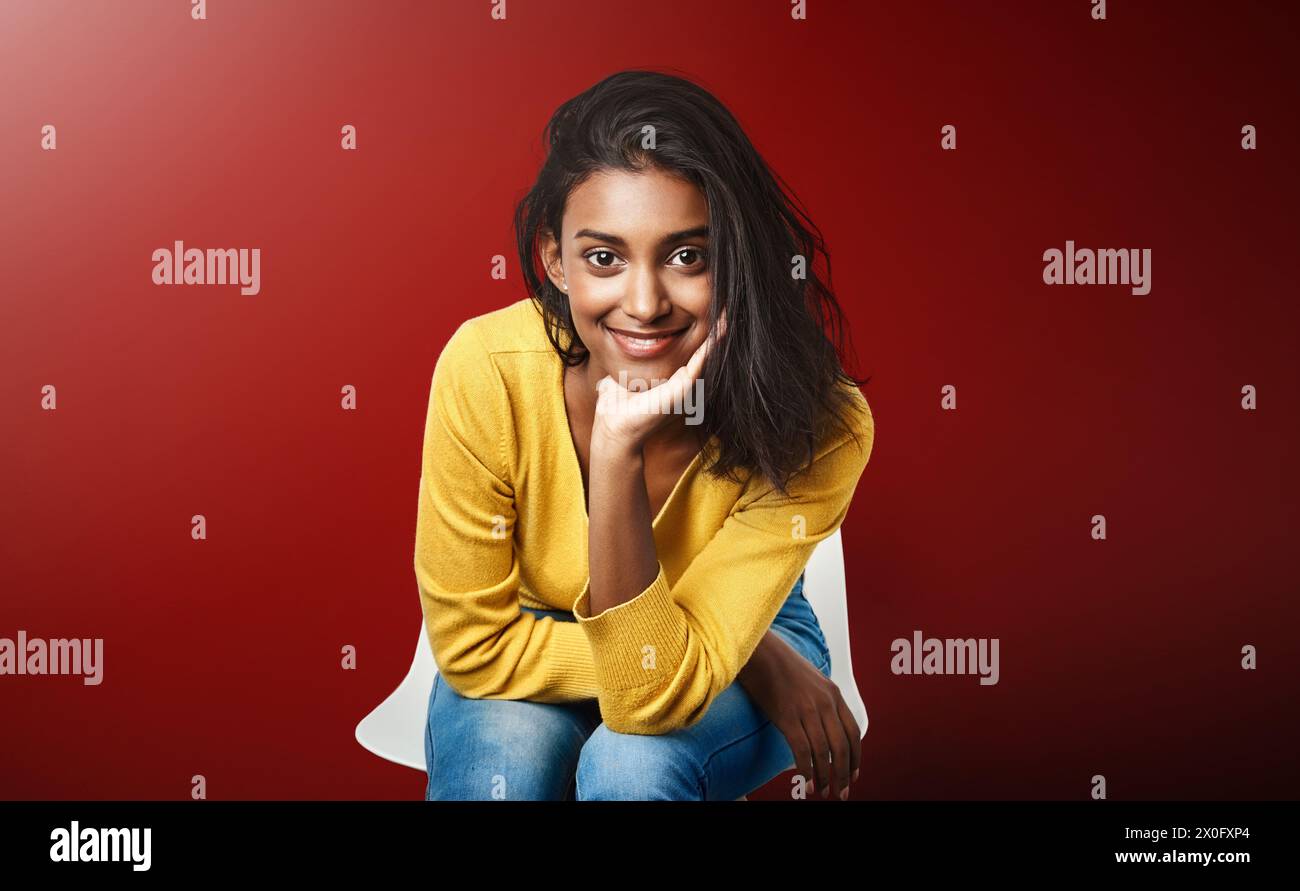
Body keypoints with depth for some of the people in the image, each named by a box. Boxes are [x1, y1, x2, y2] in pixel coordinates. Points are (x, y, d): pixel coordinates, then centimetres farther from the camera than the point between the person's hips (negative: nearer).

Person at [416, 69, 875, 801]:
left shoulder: (821, 428, -29)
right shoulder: (486, 372, -29)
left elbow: (655, 696, -30)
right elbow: (473, 642, -20)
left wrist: (619, 451, -43)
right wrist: (758, 666, -23)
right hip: (530, 660, 1)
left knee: (632, 764, -30)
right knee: (504, 764, -29)